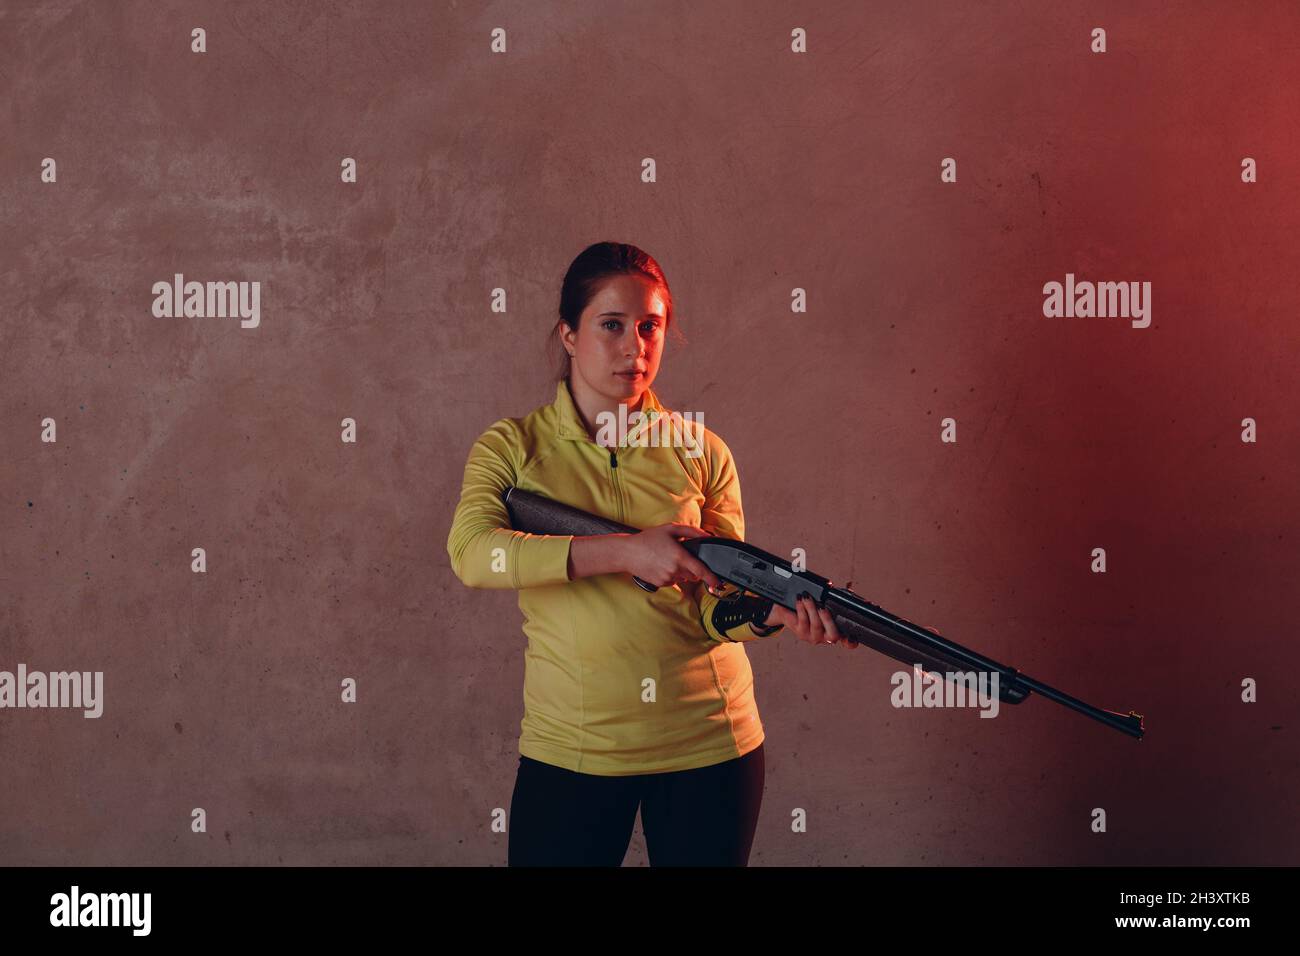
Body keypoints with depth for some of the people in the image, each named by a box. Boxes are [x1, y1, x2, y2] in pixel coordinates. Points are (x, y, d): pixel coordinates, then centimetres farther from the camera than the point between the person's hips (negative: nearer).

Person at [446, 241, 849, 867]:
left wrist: (772, 610, -24)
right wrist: (625, 552, -26)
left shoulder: (700, 452, 2)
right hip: (569, 749, -1)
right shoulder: (513, 445, -1)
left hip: (707, 741, 1)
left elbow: (713, 608, -1)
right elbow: (471, 553, -20)